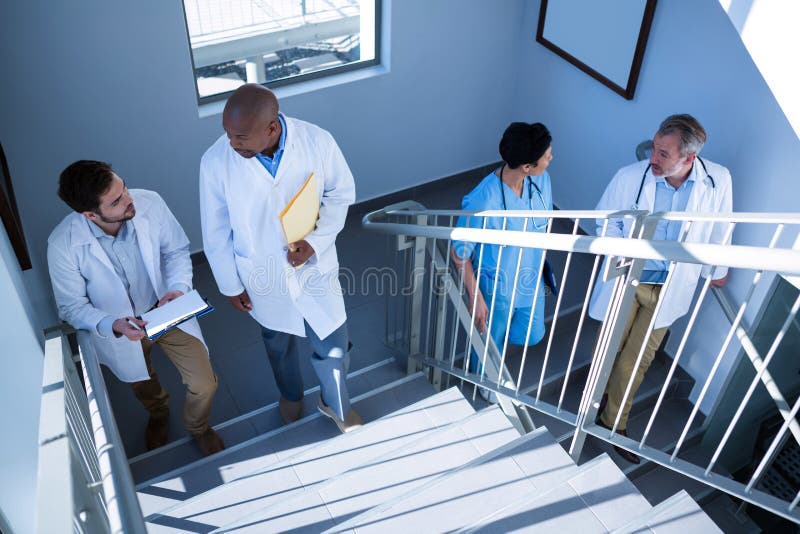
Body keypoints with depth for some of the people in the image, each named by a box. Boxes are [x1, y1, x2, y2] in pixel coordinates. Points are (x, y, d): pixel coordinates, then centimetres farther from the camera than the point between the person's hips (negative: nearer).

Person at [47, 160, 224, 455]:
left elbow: (176, 250, -9)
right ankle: (158, 414, 66)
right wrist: (113, 325, -35)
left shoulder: (149, 202, -26)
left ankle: (198, 427, 39)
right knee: (144, 389, 27)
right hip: (118, 328, 0)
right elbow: (72, 307, -17)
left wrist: (178, 287, -27)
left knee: (204, 385, 2)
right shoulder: (63, 245, -30)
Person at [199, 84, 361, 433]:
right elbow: (216, 233, -9)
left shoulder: (318, 141, -24)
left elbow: (341, 194, -6)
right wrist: (230, 285, 0)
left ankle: (335, 404, 47)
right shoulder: (215, 162, -23)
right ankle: (290, 394, 59)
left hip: (315, 267, 0)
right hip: (263, 276, 1)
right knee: (278, 343, 26)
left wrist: (317, 241, -20)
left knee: (332, 345, 14)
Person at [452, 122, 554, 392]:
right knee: (490, 342, 22)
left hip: (531, 279, 6)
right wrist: (476, 298, -19)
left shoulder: (541, 179, -16)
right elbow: (460, 252, -22)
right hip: (496, 288, -5)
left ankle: (497, 328, 56)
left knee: (532, 335, 25)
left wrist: (538, 262, 15)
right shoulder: (483, 201, -36)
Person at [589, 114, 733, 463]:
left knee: (638, 359, 10)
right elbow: (606, 221, -3)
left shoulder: (718, 180, -16)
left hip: (669, 289, 1)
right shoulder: (629, 177, -21)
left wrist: (716, 270, 15)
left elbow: (718, 231, 2)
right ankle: (601, 397, 47)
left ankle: (614, 421, 31)